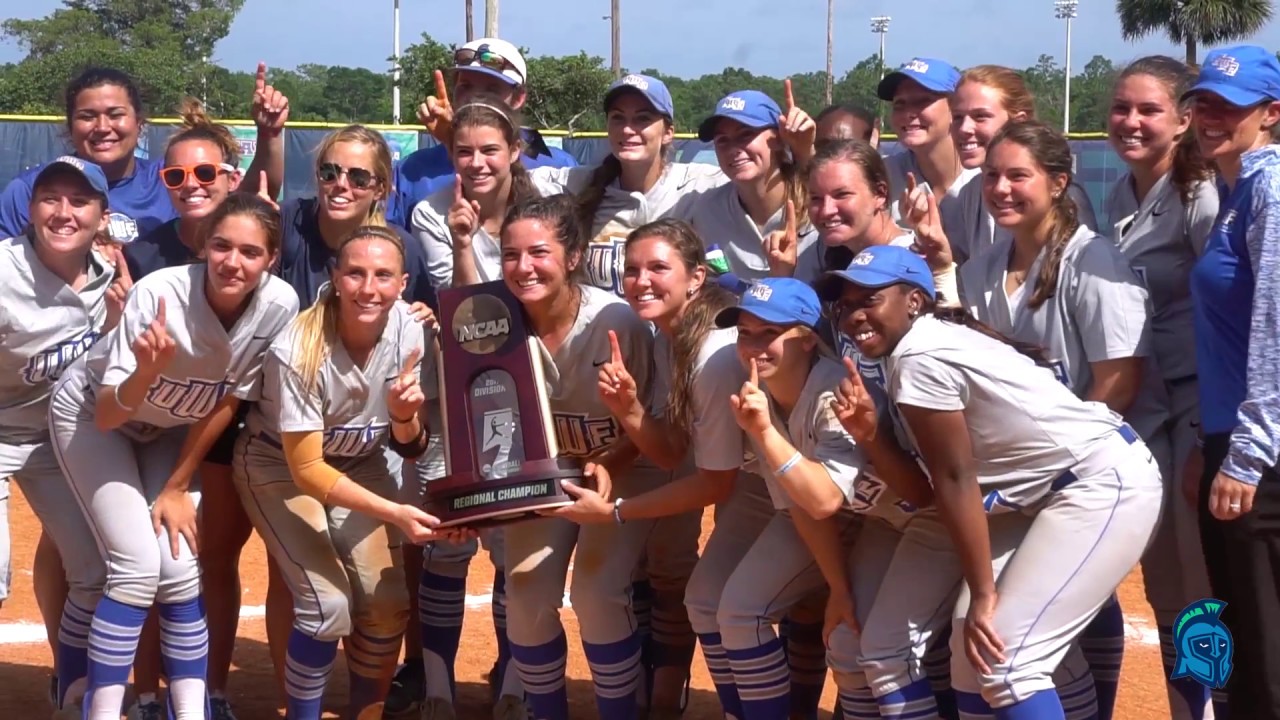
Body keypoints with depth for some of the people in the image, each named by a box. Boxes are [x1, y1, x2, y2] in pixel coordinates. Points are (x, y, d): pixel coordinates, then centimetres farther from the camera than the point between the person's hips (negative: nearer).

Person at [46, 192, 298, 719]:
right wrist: (148, 369, -49)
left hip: (171, 429, 3)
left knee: (180, 569, -7)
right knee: (138, 566, -15)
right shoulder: (160, 293, -34)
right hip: (92, 414, -3)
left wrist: (177, 487, -6)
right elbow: (107, 416, -30)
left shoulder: (279, 306, -25)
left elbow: (229, 402, -10)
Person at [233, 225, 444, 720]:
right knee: (328, 602, -19)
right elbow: (306, 470, -26)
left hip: (358, 463, 4)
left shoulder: (407, 330, -19)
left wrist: (404, 418, -31)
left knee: (387, 602, -7)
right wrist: (394, 512, -35)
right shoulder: (297, 351, -32)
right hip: (281, 466, -4)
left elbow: (410, 448, -8)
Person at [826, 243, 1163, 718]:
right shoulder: (925, 344, 11)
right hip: (1044, 491, 10)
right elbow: (926, 485, 10)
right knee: (971, 651, 7)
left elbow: (955, 481, -17)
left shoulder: (918, 356, -17)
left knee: (1001, 661, -15)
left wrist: (982, 593, -14)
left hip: (1106, 483, -10)